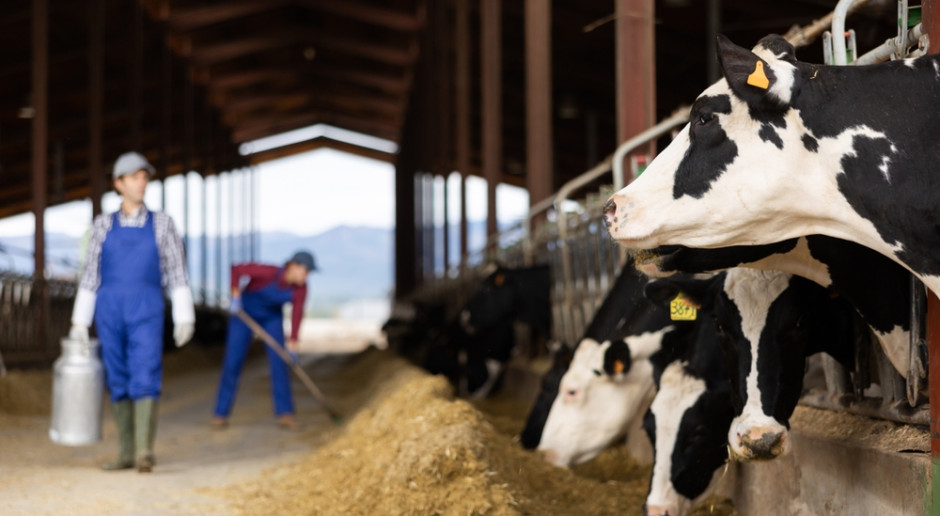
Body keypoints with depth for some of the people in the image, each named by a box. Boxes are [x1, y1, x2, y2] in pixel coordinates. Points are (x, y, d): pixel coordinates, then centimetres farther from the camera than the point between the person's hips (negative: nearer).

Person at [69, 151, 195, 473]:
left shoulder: (161, 223, 7)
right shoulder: (103, 225, 11)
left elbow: (177, 272, 5)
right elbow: (90, 275, 11)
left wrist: (184, 318, -2)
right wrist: (79, 322, 6)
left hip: (146, 312, -2)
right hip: (110, 310, 2)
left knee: (145, 378, -16)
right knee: (118, 382, 4)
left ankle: (144, 452, -20)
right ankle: (127, 453, 12)